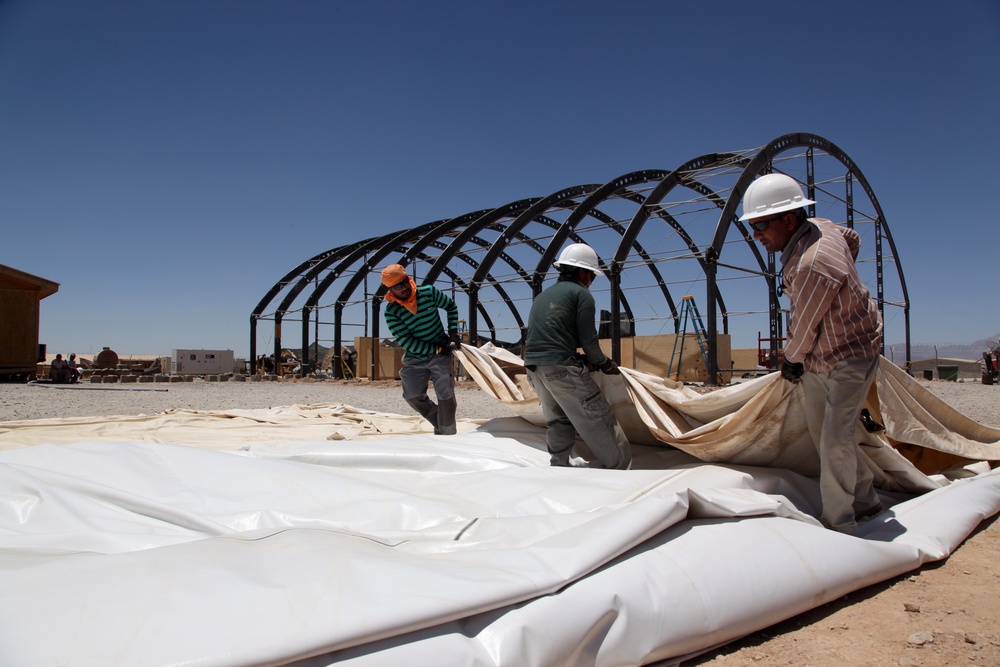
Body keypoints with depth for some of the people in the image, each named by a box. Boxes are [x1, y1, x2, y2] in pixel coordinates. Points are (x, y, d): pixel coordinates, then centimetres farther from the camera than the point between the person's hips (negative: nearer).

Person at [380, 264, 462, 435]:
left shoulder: (429, 292, -11)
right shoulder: (391, 312, -14)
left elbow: (451, 306, 7)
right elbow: (406, 341, -17)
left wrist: (453, 332, -3)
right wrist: (437, 348, -20)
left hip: (441, 353, -1)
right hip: (414, 359, 1)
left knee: (445, 394, -10)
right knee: (413, 396, -4)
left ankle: (446, 433, 6)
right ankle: (440, 423, 20)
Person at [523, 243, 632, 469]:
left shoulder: (542, 296, 23)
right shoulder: (581, 293, 1)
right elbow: (588, 339, -5)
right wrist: (604, 364, 13)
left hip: (533, 367, 8)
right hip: (561, 366, -8)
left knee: (558, 420, 19)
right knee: (597, 417, -3)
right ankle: (619, 463, -4)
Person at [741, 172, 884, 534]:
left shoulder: (813, 265, -34)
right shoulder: (815, 227, -5)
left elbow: (803, 328, -22)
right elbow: (852, 238, 17)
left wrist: (791, 360, -2)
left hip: (849, 358, -10)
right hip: (817, 358, 10)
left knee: (835, 440, -8)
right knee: (821, 431, 15)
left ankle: (838, 524, 4)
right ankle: (865, 500, 32)